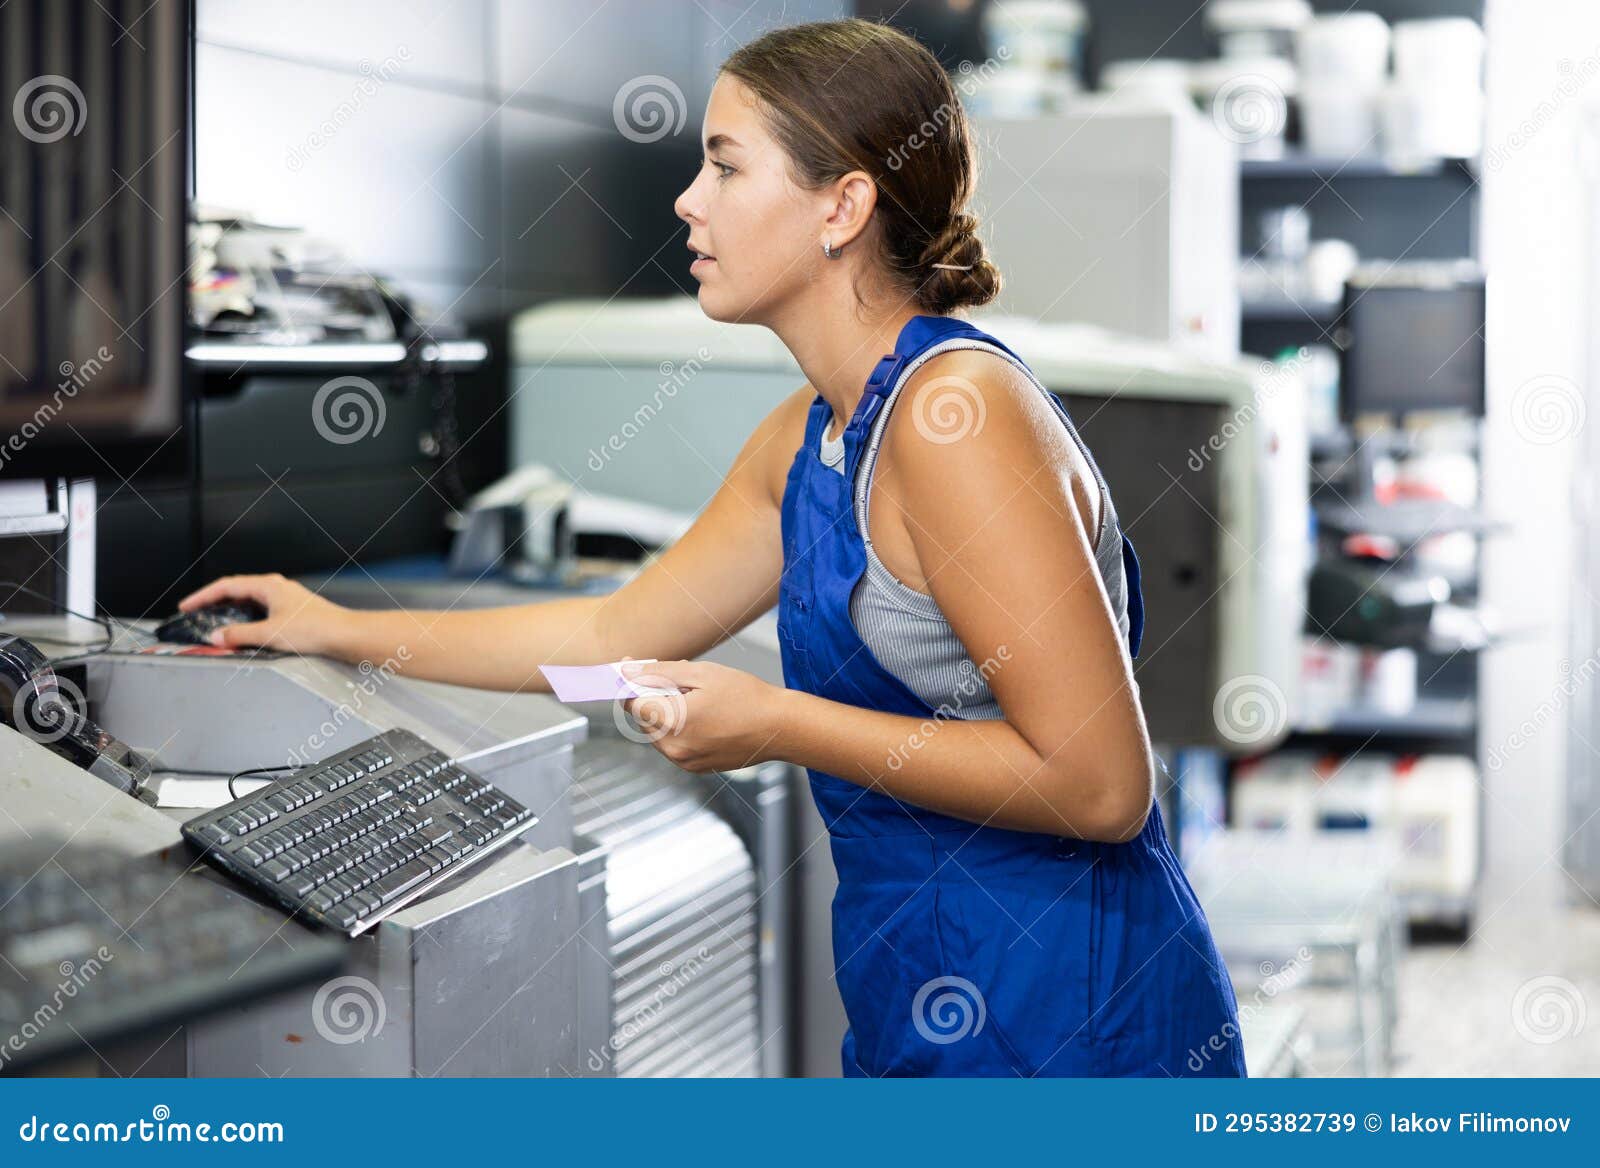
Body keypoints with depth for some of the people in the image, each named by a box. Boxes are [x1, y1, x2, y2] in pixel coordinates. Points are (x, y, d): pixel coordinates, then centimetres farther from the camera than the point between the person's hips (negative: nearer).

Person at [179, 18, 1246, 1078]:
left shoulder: (953, 412, -22)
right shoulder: (808, 436, 9)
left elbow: (1098, 782, -25)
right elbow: (619, 632, 22)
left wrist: (775, 725, -21)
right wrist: (339, 630, 25)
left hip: (1055, 1013, -9)